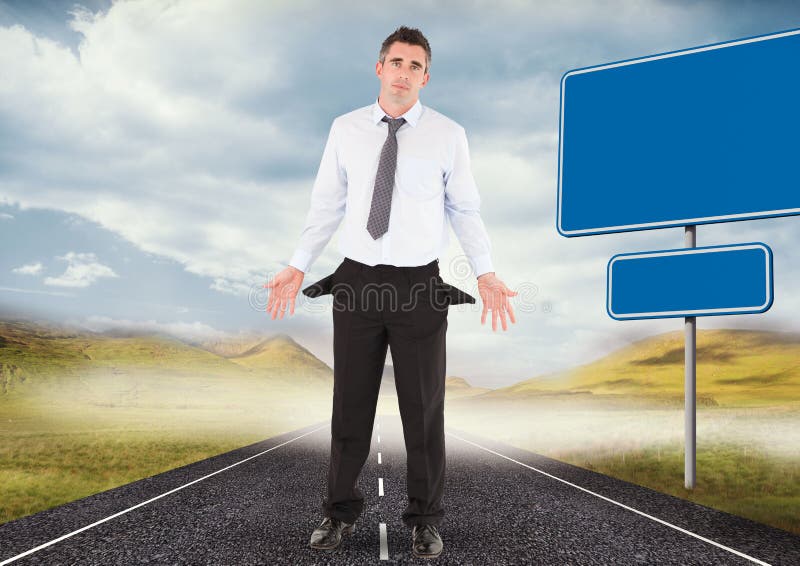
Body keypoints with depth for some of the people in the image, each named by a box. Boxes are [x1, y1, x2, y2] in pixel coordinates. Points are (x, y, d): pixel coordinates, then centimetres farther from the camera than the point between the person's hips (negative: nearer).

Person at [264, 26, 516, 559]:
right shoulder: (346, 129, 3)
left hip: (420, 286, -1)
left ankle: (426, 519, 25)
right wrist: (298, 267, 1)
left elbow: (465, 210, 2)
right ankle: (341, 511, 29)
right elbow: (327, 206, 7)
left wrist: (487, 274, -6)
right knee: (350, 405, 11)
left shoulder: (448, 134, -2)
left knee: (423, 408, 7)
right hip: (357, 283, 2)